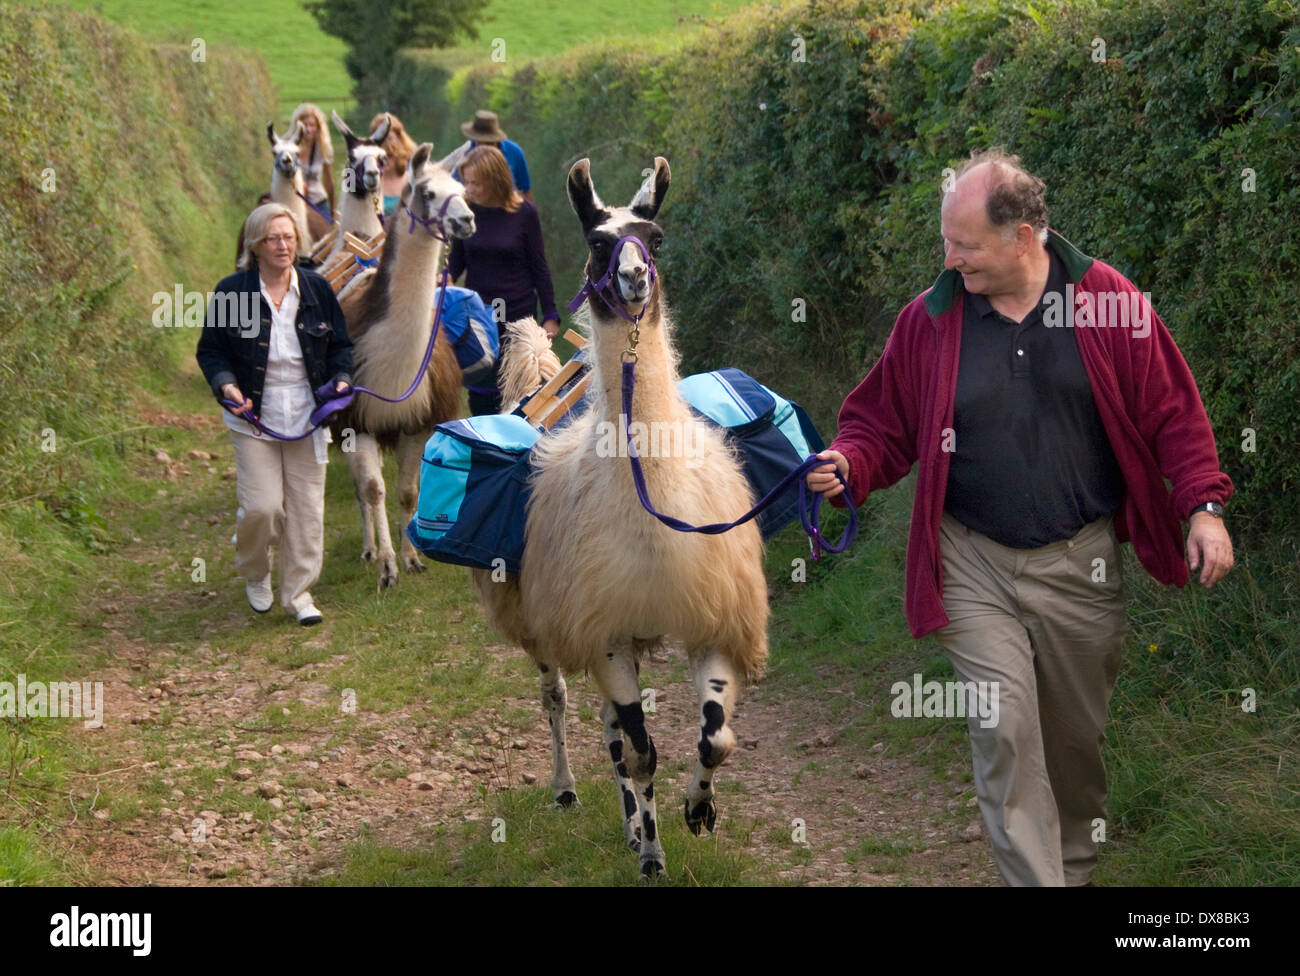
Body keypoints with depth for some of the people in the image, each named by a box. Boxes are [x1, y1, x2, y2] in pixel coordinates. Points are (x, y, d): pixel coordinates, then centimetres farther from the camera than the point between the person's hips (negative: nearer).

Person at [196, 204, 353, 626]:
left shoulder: (316, 289, 3)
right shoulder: (231, 291, -5)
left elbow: (340, 345, 12)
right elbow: (210, 350, 1)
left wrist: (341, 378, -6)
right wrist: (225, 384, -17)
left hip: (306, 417, 3)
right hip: (254, 417, -3)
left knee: (306, 507, 3)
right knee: (261, 506, -8)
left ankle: (299, 592, 16)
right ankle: (254, 574, 23)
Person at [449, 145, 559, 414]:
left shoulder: (524, 213, -8)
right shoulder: (466, 210, -2)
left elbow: (539, 267, -1)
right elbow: (457, 260, 8)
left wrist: (550, 316, -1)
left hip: (518, 313, -2)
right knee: (479, 392, 3)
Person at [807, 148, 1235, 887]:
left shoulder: (1107, 300, -5)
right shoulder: (930, 318, -3)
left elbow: (1171, 410, 0)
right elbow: (883, 424, 5)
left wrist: (1203, 505, -8)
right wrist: (847, 465, -15)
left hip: (1081, 562, 1)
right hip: (975, 565, 0)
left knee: (1078, 738, 13)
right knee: (1006, 733, -10)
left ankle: (1076, 867, 37)